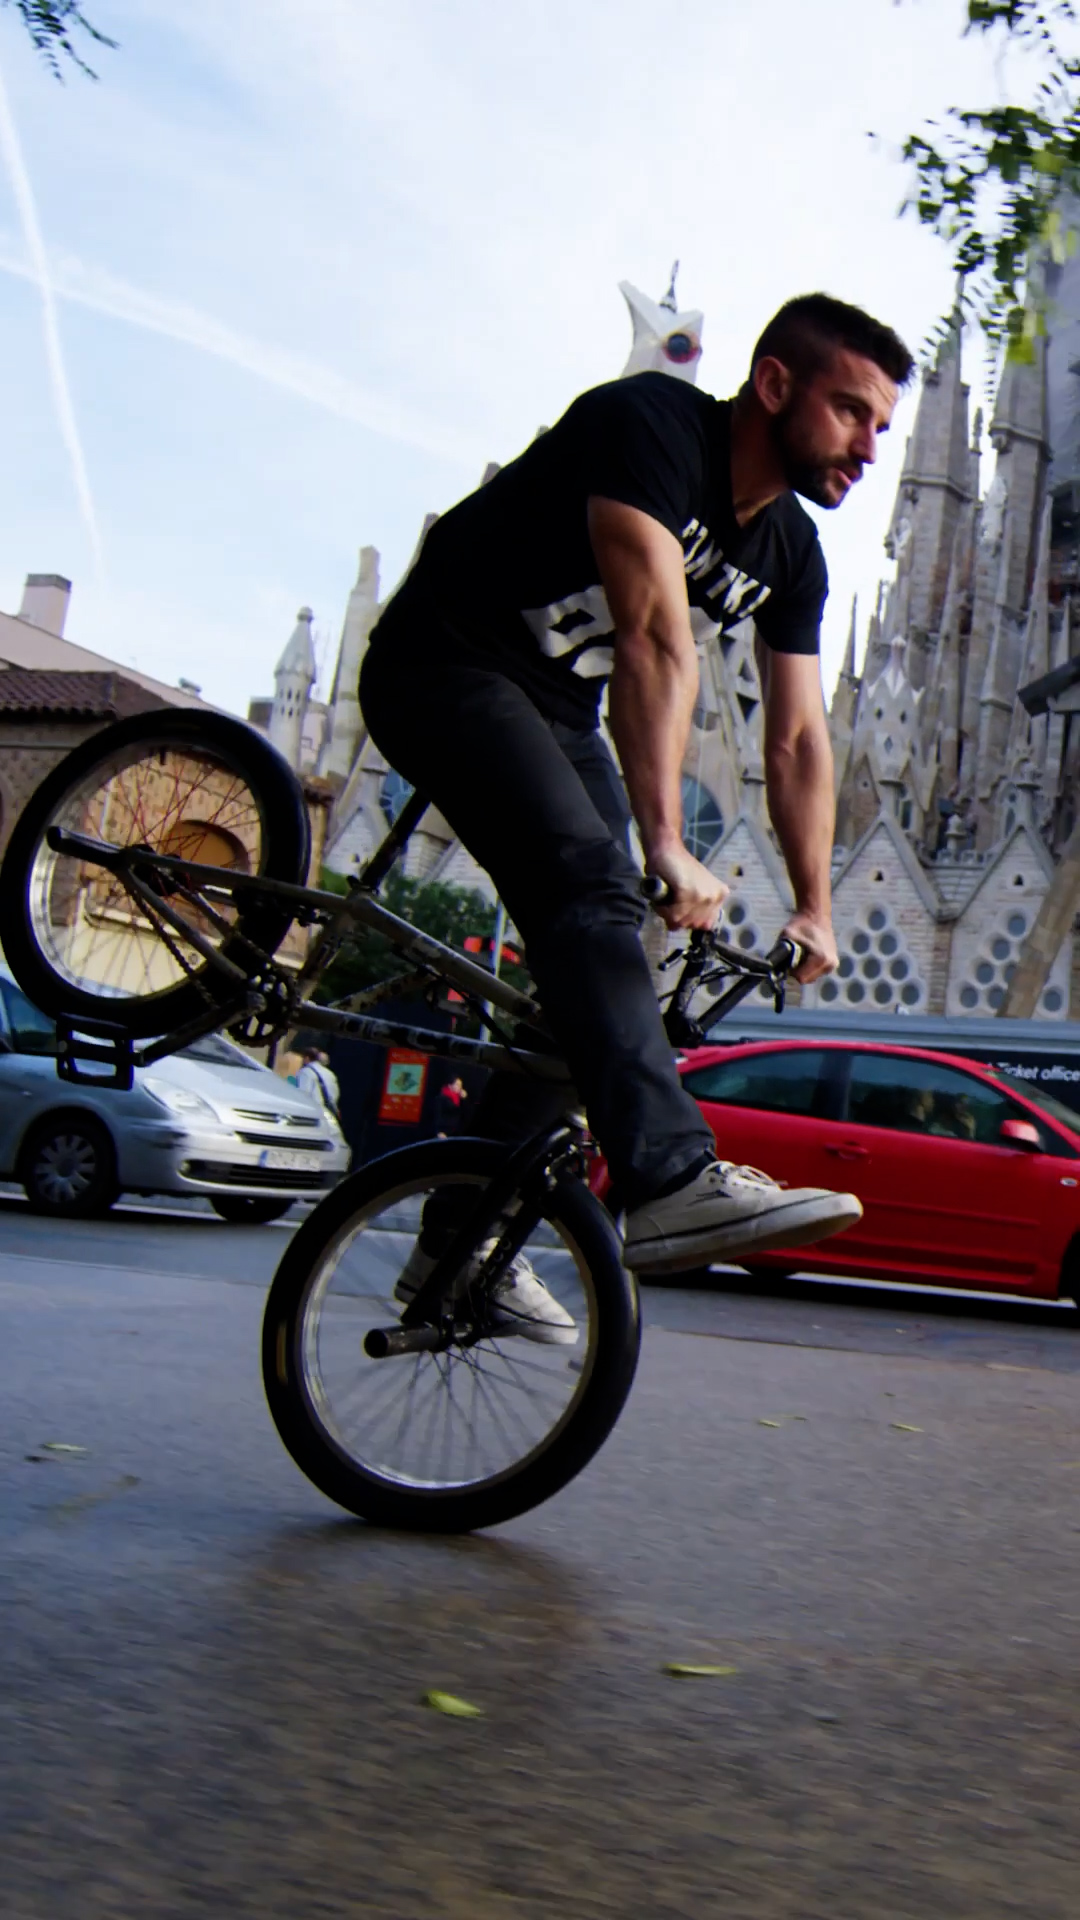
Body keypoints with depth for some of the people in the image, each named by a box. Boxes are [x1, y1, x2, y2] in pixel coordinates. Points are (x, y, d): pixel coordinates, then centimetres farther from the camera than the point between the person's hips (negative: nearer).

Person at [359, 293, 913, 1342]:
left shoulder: (790, 552, 2)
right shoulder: (650, 425, -23)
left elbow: (798, 739, 5)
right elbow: (656, 641, -34)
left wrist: (814, 905, 0)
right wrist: (667, 845, -41)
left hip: (556, 709, 8)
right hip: (442, 670, -8)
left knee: (587, 951, 0)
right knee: (590, 883, -29)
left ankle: (457, 1242, 9)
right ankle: (673, 1183, -41)